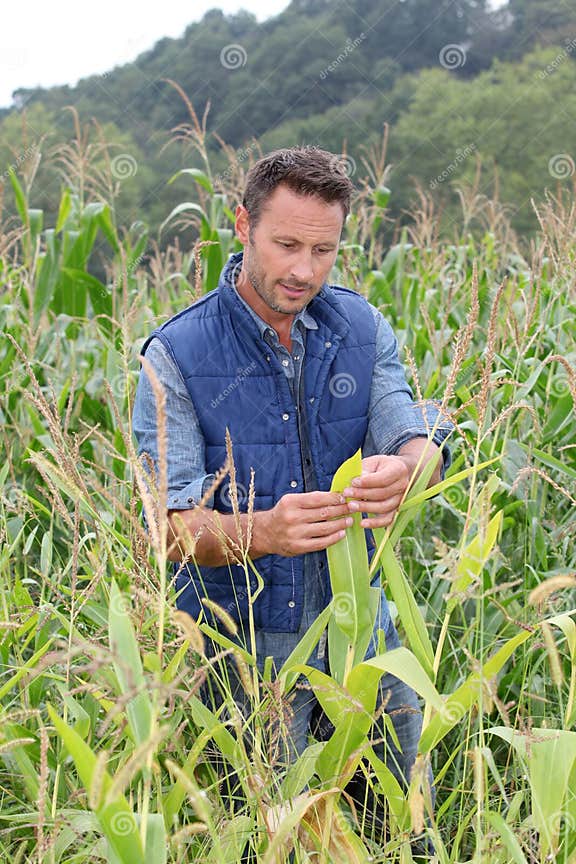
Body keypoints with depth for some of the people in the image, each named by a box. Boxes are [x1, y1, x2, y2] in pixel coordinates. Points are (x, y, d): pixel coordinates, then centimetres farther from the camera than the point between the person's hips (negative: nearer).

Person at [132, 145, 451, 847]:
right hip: (243, 632, -3)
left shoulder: (362, 327, 0)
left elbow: (415, 435, -10)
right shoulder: (177, 354, -13)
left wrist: (405, 468, -35)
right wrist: (261, 531, -39)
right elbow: (169, 525, -18)